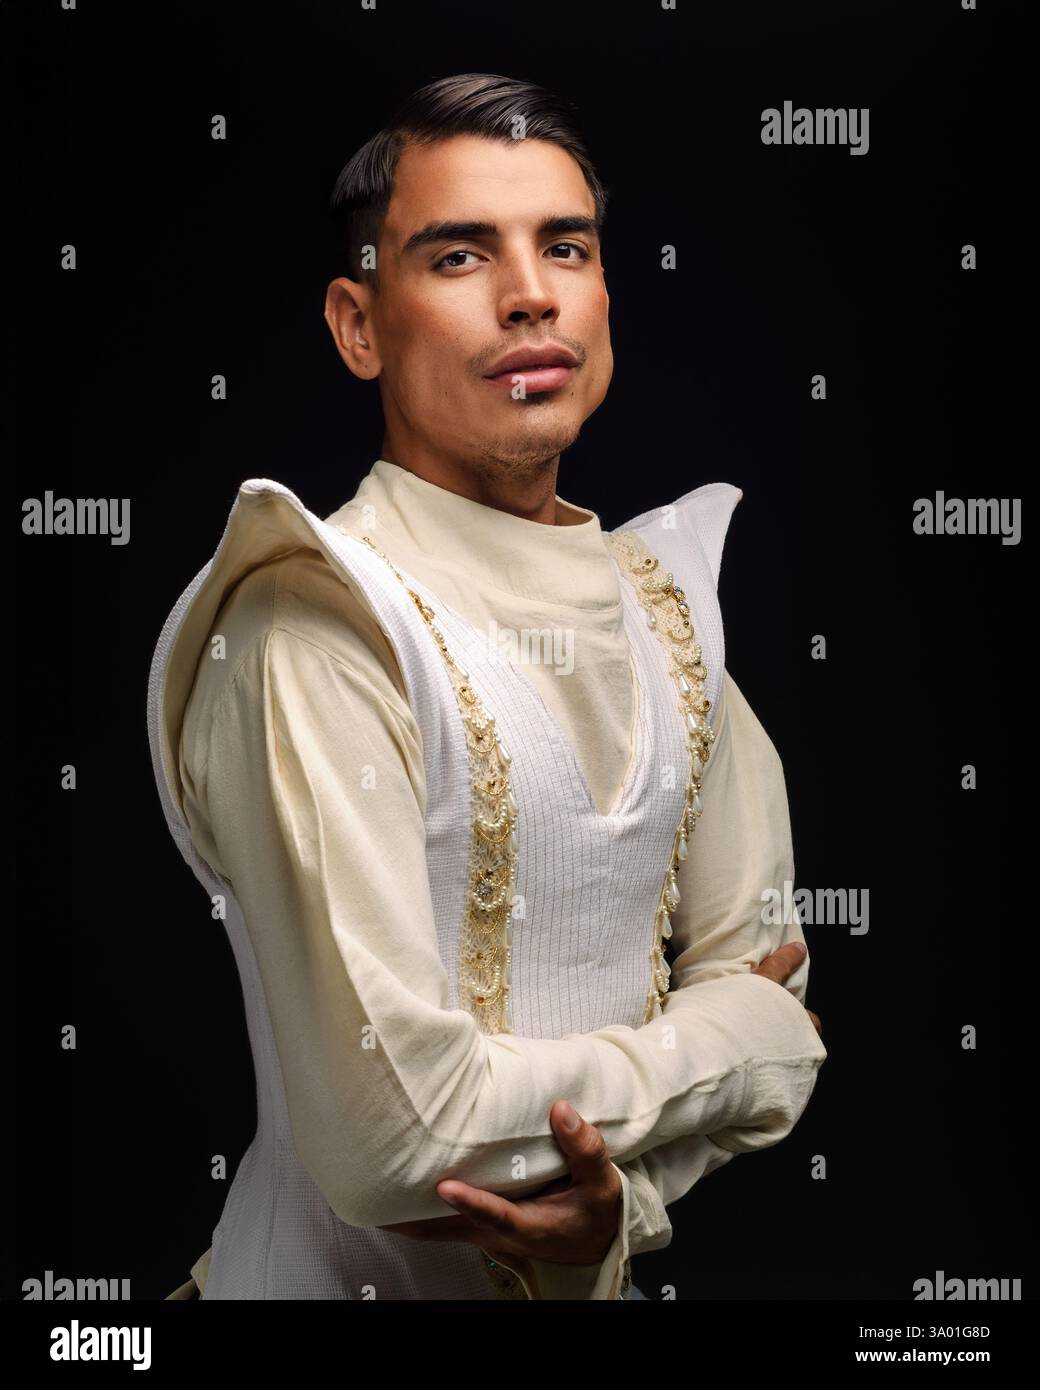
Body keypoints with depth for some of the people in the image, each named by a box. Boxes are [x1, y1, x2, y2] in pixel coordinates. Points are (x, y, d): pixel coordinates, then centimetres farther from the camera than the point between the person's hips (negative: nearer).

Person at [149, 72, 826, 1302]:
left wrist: (619, 1198, -20)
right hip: (348, 1275, -6)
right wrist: (716, 1047, -13)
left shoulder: (663, 597, 0)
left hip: (598, 1268, 6)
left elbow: (759, 972, -2)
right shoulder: (312, 625, -22)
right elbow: (391, 1135, -28)